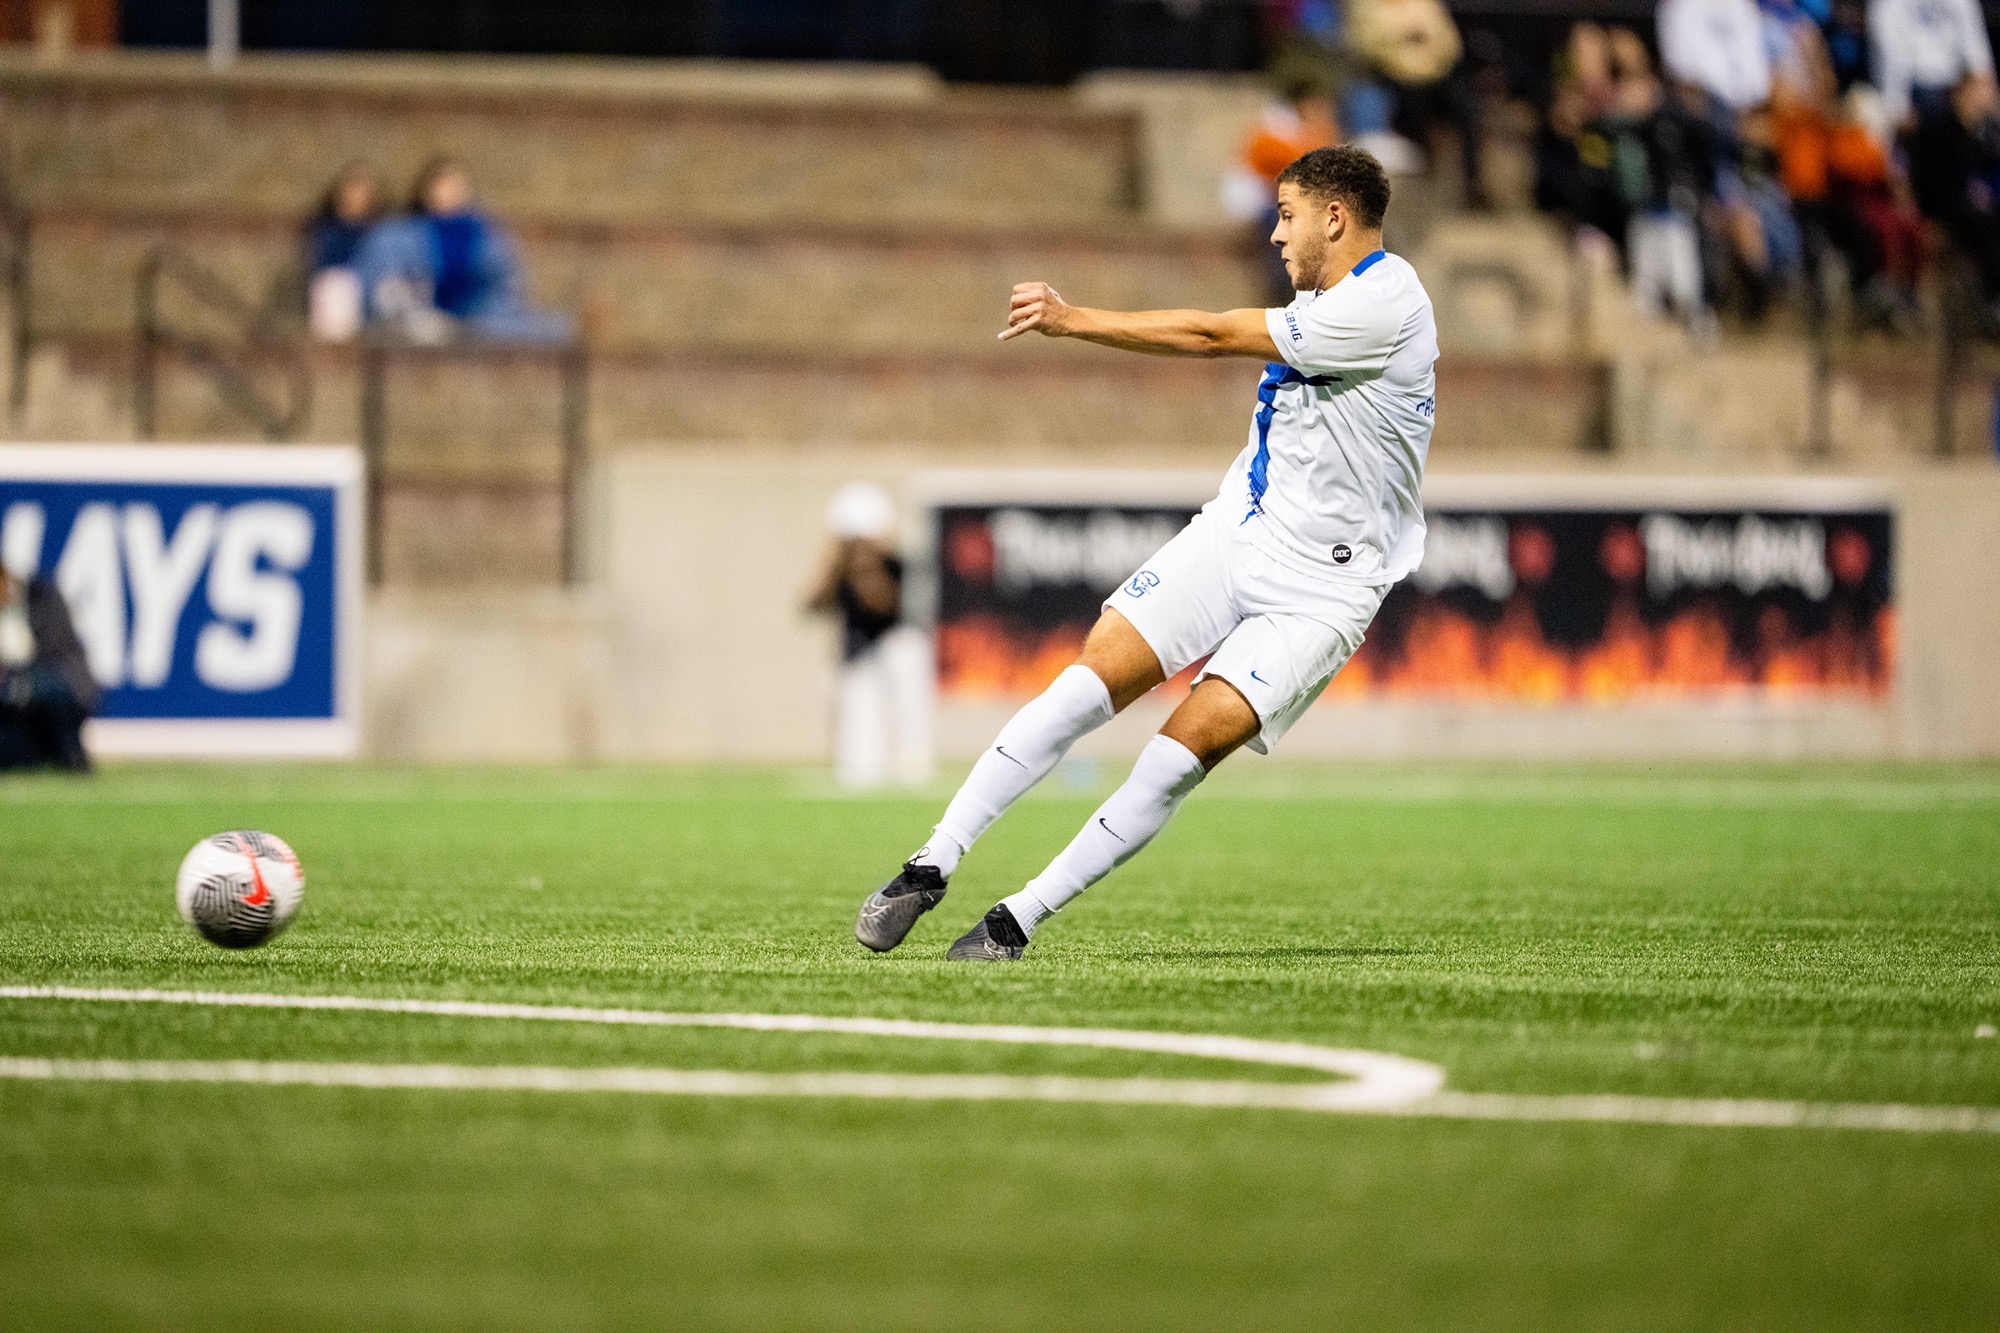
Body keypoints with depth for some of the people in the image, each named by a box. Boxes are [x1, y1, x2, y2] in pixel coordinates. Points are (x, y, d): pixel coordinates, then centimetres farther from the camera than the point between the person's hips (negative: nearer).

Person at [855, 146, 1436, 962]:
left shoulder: (1381, 305, -17)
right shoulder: (1331, 297, 11)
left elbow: (1213, 337, -16)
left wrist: (1071, 320, -12)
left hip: (1318, 589, -7)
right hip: (1231, 534, 7)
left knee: (1186, 750, -20)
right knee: (1088, 685, -11)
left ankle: (1020, 920, -12)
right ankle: (929, 869, -11)